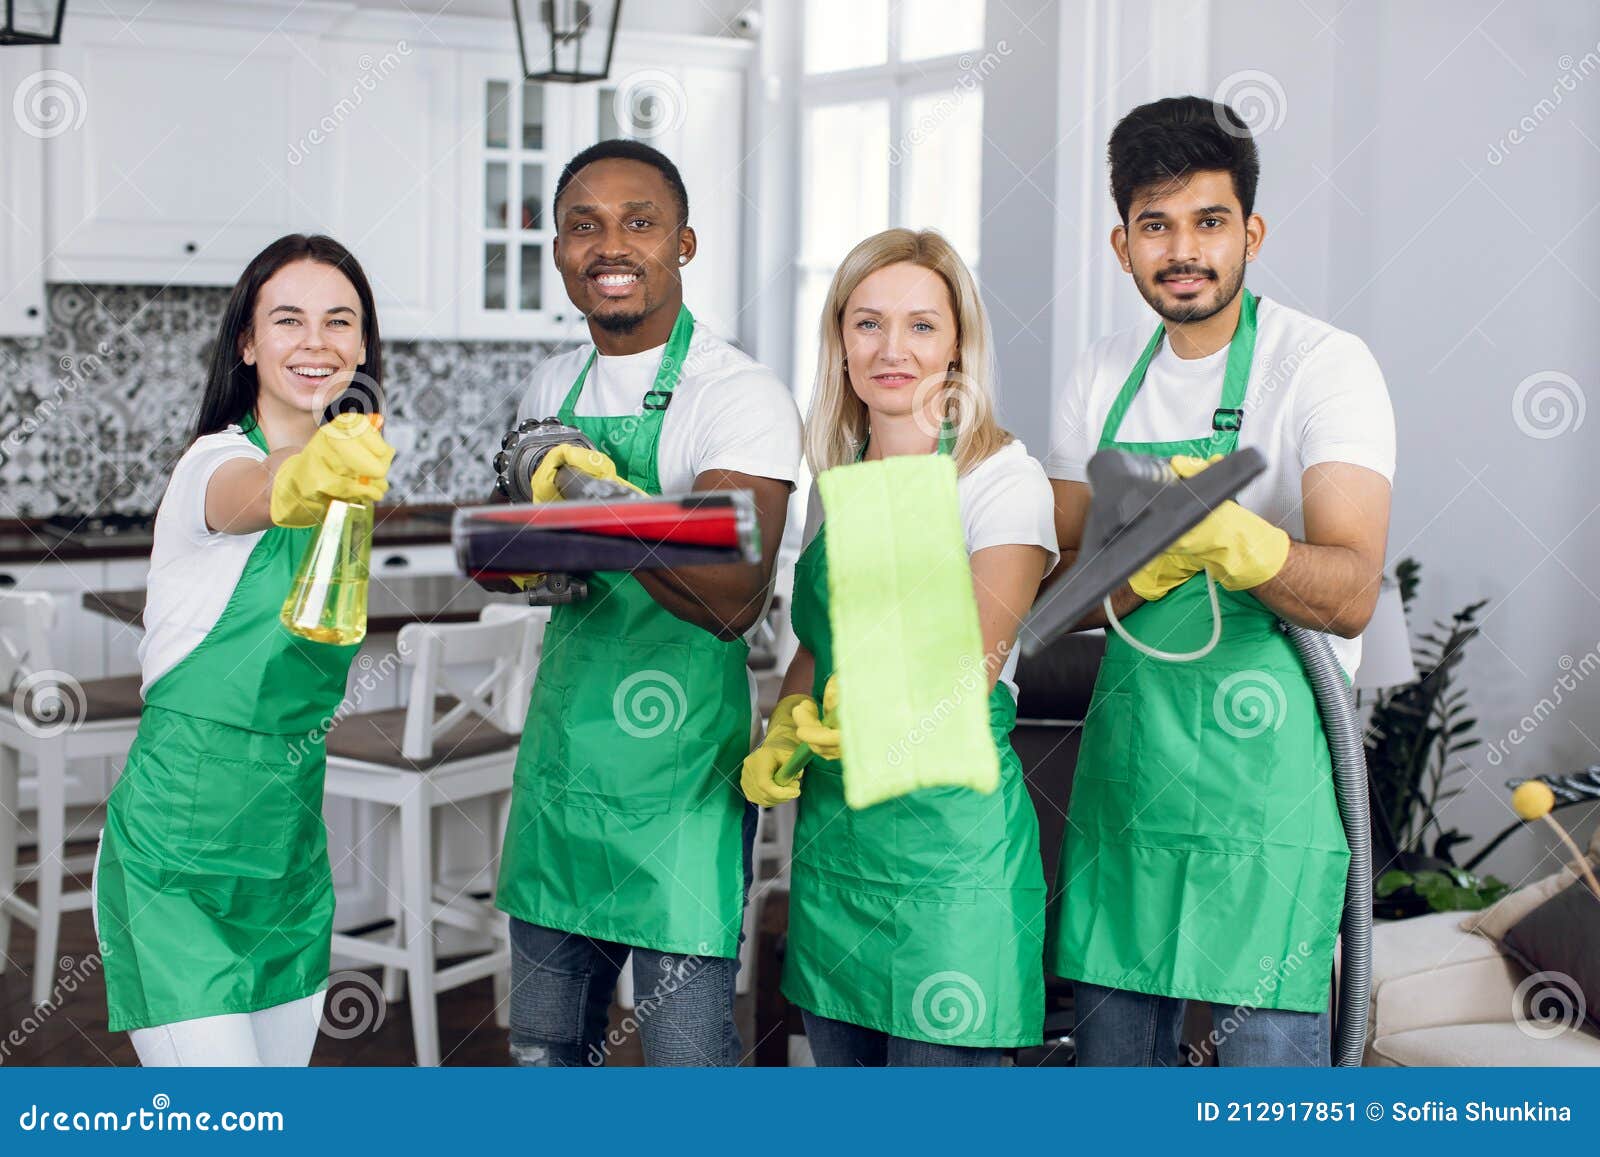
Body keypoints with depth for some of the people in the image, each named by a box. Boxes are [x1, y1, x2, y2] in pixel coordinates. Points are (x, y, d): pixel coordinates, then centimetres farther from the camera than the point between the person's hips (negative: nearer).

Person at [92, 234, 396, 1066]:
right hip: (178, 849, -7)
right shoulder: (215, 459, -14)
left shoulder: (345, 466, 10)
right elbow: (246, 494, -39)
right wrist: (303, 480, -61)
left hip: (290, 840, 7)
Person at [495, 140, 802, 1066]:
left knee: (689, 1055, -2)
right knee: (545, 1042, 17)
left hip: (680, 771, -7)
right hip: (559, 755, 7)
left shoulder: (742, 395, -12)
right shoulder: (553, 388, 10)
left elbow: (735, 600, -26)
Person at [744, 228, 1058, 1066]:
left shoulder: (1005, 481, -10)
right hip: (833, 830, 6)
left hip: (950, 832, -6)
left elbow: (968, 679, -19)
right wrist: (782, 731, 0)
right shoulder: (837, 479, 10)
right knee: (839, 1056, 13)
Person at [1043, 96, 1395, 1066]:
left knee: (1267, 1045, -6)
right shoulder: (1102, 381, 9)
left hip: (1269, 761, -5)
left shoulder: (1325, 366, -7)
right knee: (1112, 1039, 12)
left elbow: (1351, 597, -16)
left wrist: (1235, 539, -36)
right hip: (1125, 756, 5)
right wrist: (1144, 567, -15)